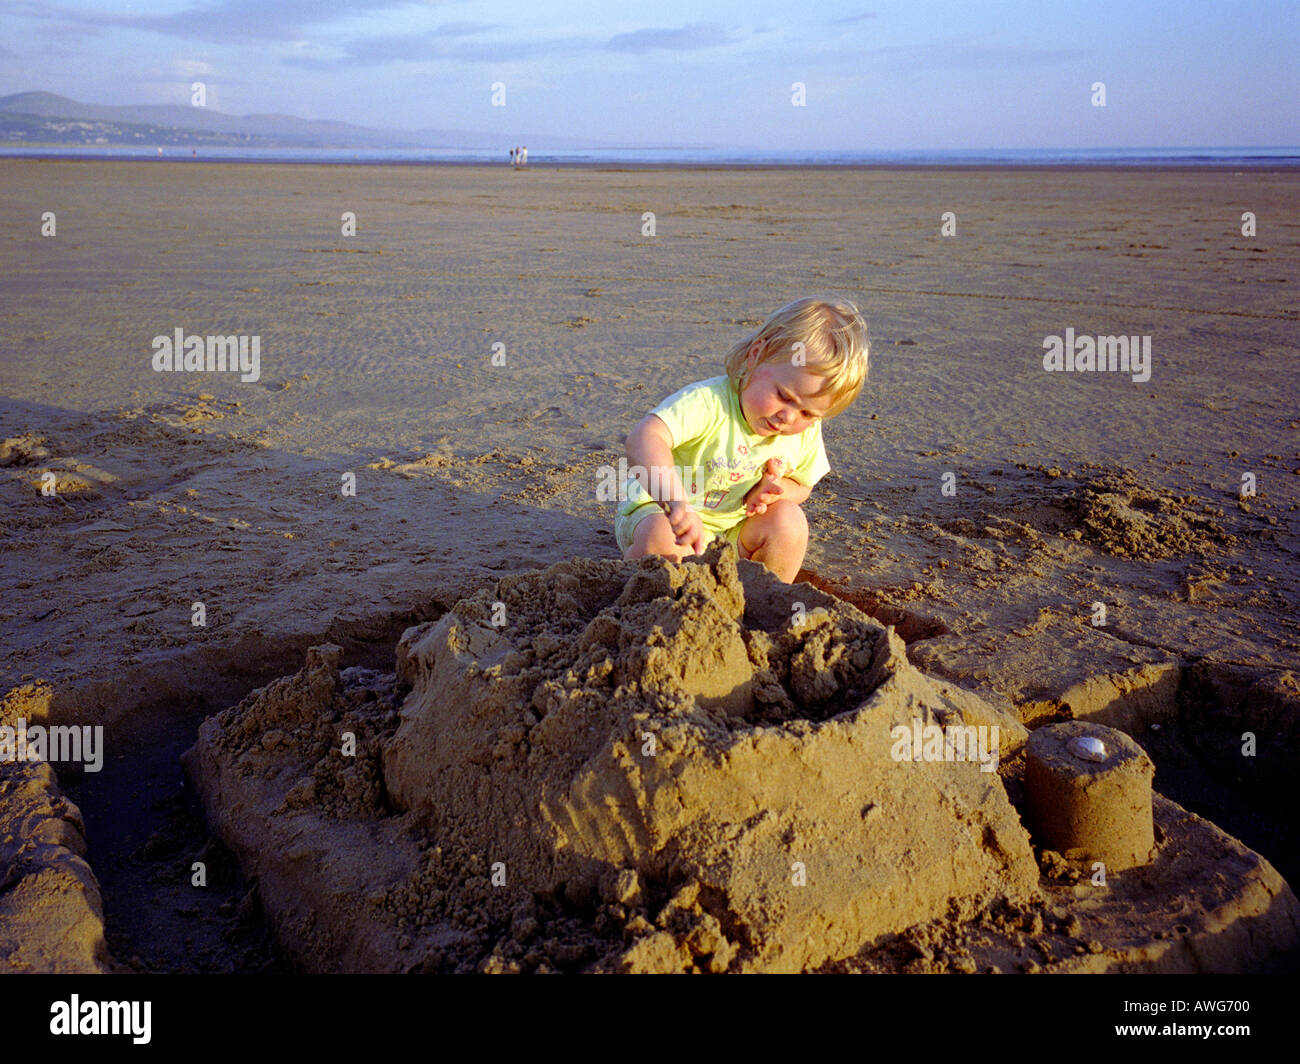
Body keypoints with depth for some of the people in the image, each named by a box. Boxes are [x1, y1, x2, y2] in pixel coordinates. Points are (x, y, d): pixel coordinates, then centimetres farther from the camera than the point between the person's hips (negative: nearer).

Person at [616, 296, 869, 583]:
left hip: (732, 529, 6)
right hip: (658, 509, -5)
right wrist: (677, 503, -63)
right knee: (662, 538, -36)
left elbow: (802, 486, 11)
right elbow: (644, 438, -48)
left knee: (789, 520, -18)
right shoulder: (708, 402, -30)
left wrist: (775, 488, -15)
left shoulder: (806, 430, -8)